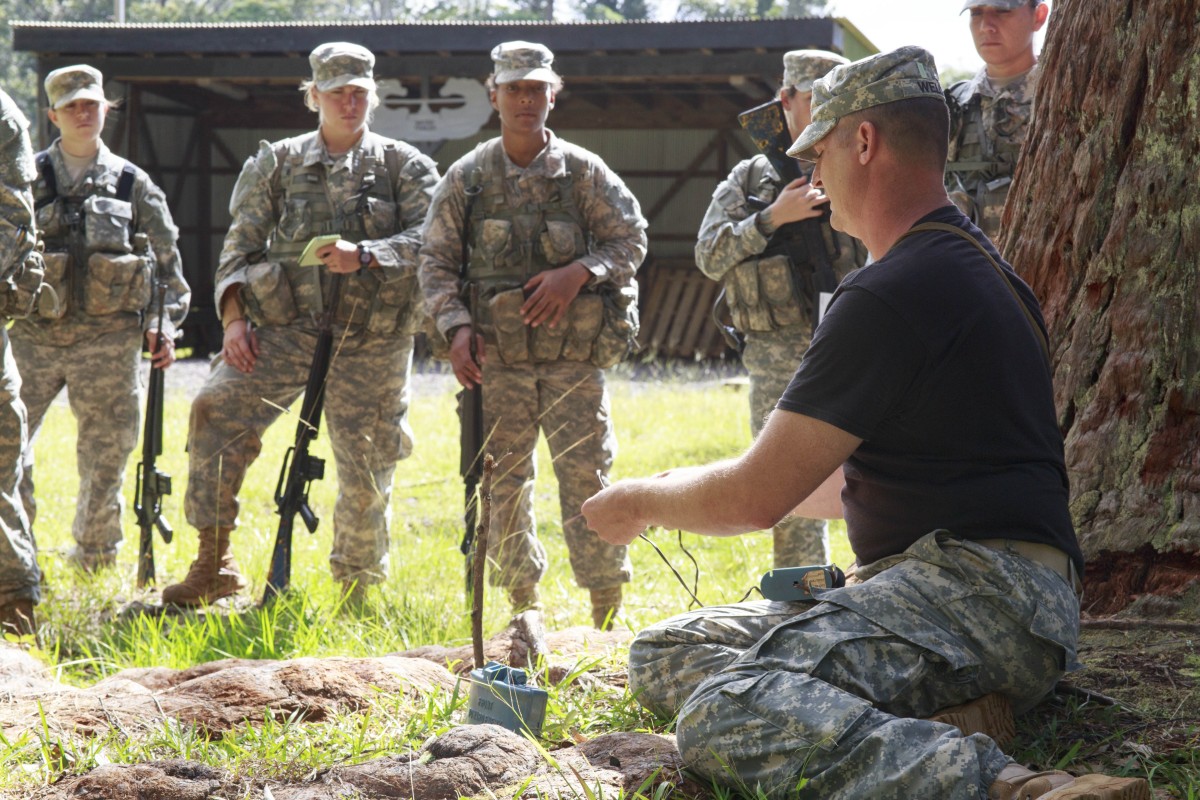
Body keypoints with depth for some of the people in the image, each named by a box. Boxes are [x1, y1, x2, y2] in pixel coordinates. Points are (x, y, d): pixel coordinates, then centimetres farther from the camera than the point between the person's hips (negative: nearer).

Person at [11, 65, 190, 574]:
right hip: (35, 335, -1)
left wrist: (165, 324, 2)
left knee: (107, 452, 6)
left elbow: (167, 260, 11)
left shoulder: (132, 184, 9)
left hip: (109, 338, 1)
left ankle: (94, 559, 22)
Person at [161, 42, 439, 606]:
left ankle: (357, 590, 20)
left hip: (371, 340, -1)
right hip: (286, 326, 1)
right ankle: (213, 564, -15)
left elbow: (429, 240, -7)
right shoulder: (277, 164, 11)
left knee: (365, 471, 1)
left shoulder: (403, 167, 7)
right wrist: (234, 316, -6)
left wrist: (364, 255, -23)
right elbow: (241, 245, 9)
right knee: (217, 409, -21)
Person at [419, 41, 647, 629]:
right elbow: (435, 260, 7)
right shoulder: (466, 177, 5)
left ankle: (608, 610, 3)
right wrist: (456, 326, -7)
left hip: (574, 355, -1)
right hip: (496, 357, 2)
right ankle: (522, 606, 18)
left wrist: (579, 272, -13)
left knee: (586, 473, -4)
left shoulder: (584, 172, 3)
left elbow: (631, 240, 5)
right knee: (503, 480, 6)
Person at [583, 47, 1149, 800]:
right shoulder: (975, 265, 24)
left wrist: (643, 501, 11)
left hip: (983, 588, -11)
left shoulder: (894, 294, -11)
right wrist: (694, 491, 38)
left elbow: (757, 497, -9)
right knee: (666, 656, 7)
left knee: (724, 711, -31)